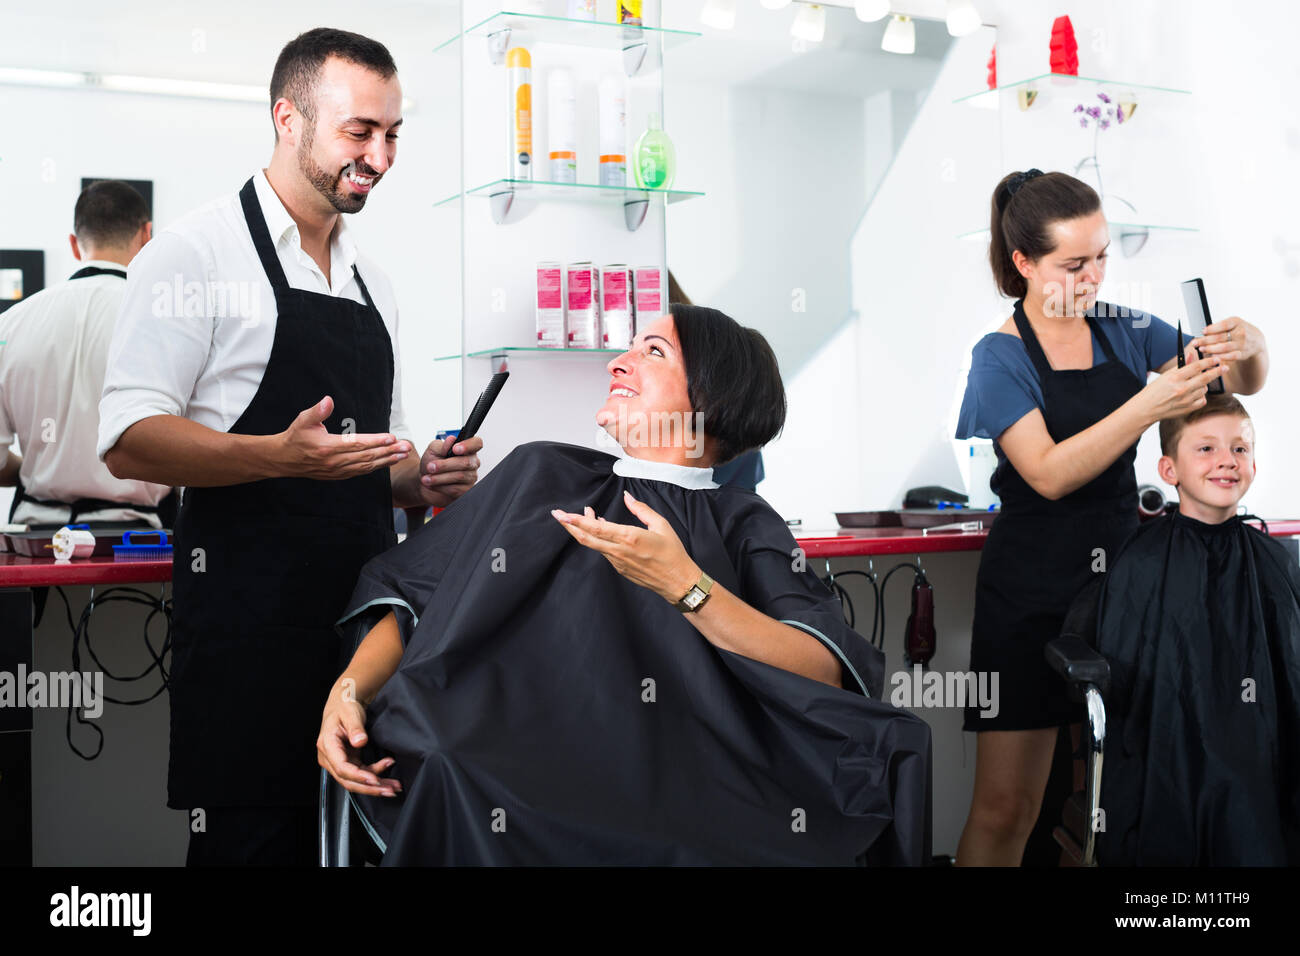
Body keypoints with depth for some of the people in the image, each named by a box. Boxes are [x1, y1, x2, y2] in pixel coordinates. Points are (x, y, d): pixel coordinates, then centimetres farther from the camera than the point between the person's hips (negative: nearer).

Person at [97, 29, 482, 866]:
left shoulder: (373, 283, 18)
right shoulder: (198, 253, -4)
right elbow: (130, 442, -13)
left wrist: (421, 479, 3)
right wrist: (283, 455, -26)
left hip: (370, 611, 7)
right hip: (252, 630, -6)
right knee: (255, 842, -2)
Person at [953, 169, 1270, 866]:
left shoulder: (1121, 330, 6)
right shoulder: (1001, 357, -7)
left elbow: (1244, 383, 11)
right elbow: (1050, 473, -20)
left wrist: (1249, 346, -12)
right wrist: (1150, 406, -30)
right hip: (1032, 590, -4)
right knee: (1005, 805, -2)